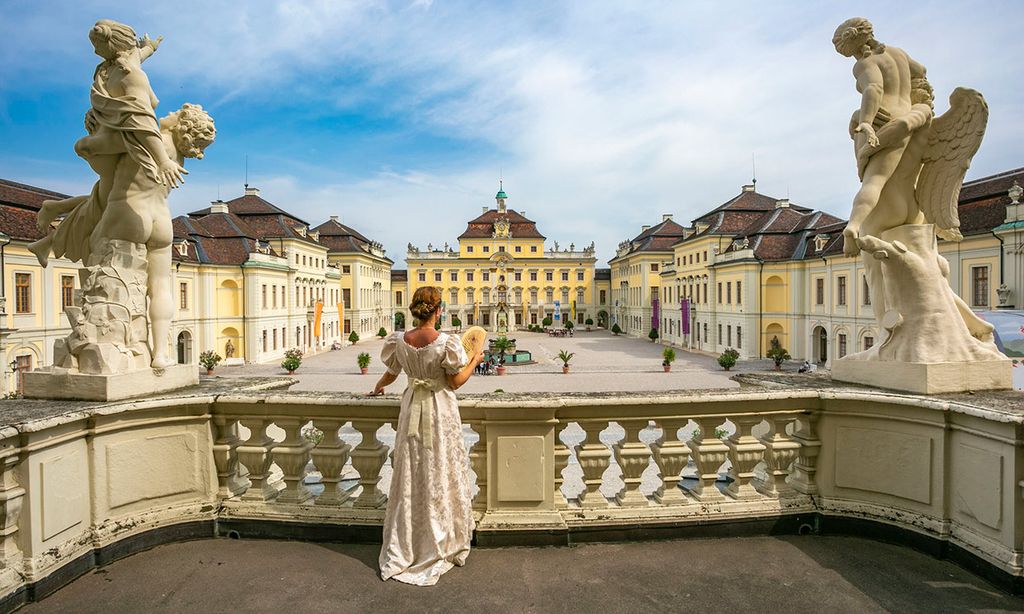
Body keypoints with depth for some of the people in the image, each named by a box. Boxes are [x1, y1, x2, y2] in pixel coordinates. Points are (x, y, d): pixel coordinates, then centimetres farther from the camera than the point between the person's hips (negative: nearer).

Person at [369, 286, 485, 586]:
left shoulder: (399, 341, -7)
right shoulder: (447, 342, -19)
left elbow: (390, 374, 7)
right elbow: (455, 382, -13)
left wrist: (378, 388, 29)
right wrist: (475, 361, 2)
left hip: (413, 408, 4)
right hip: (441, 409, -3)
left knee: (410, 477, 16)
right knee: (441, 475, 12)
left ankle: (403, 548, 30)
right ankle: (442, 544, 27)